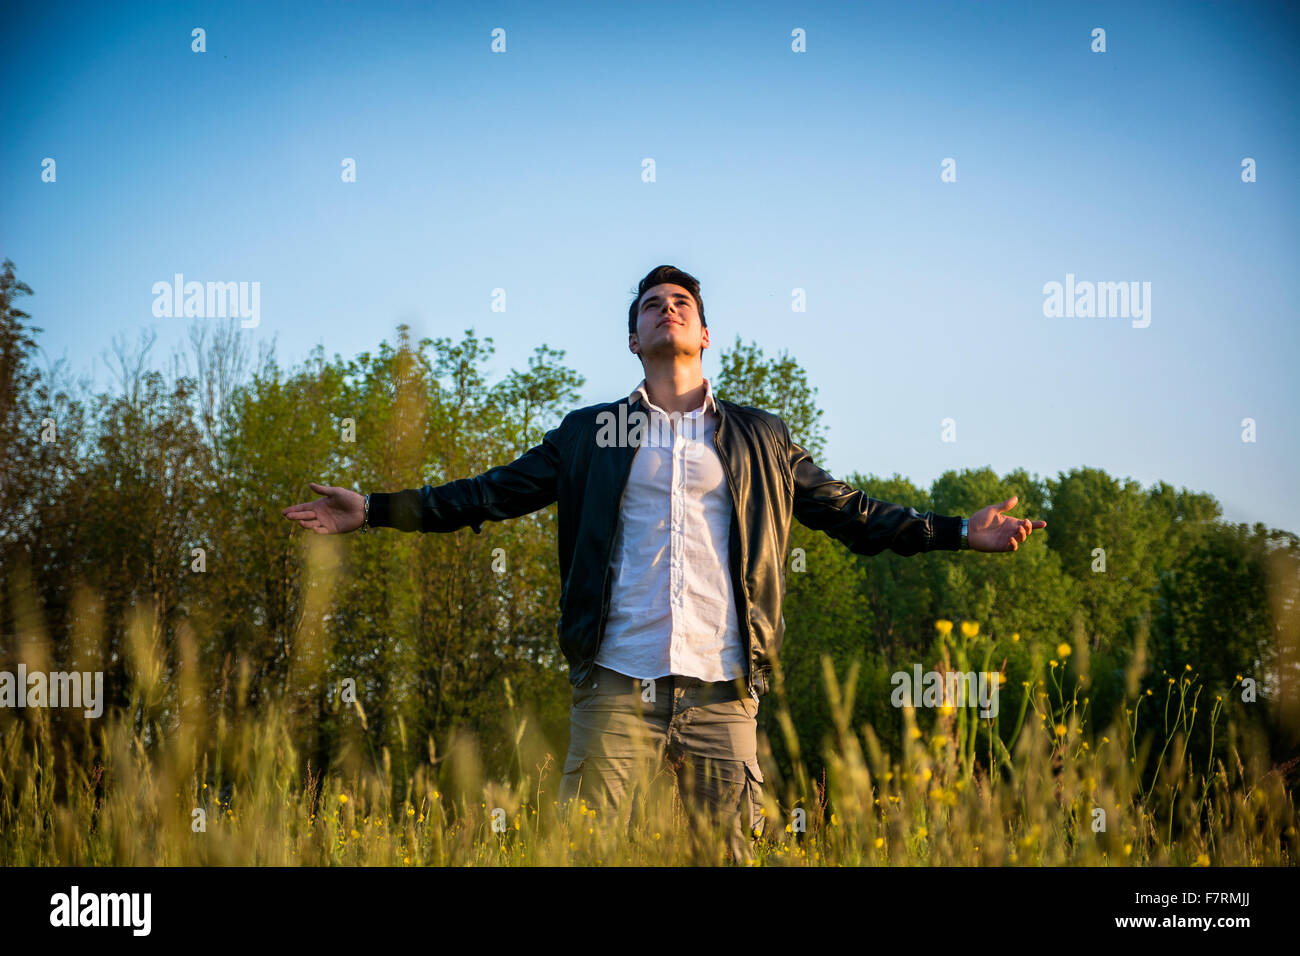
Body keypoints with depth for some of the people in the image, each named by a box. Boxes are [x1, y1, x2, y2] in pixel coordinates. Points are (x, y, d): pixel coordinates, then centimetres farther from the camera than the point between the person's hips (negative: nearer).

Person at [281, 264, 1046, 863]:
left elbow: (850, 512, 19)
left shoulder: (760, 439, 18)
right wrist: (375, 510, 10)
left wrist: (961, 532, 12)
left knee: (727, 853, -2)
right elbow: (491, 494, 17)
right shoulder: (590, 434, 17)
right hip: (618, 684, 0)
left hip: (721, 690, 1)